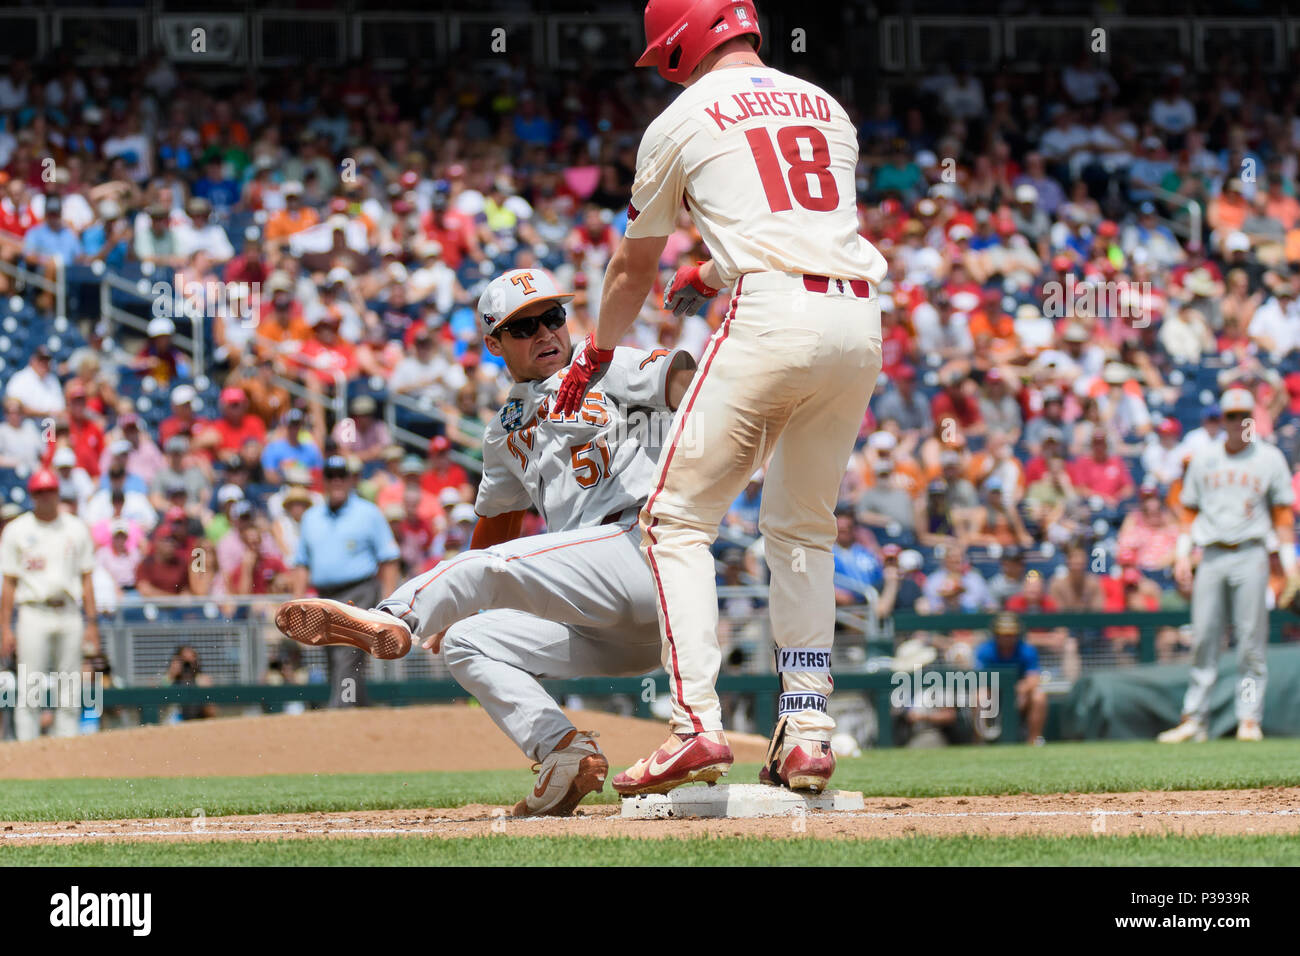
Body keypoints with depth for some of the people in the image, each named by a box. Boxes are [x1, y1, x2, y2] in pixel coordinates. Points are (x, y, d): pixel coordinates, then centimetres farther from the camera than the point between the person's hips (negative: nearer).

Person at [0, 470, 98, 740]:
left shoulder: (77, 529, 10)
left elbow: (86, 579, 11)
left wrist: (92, 622, 4)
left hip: (69, 614, 2)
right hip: (34, 614, -2)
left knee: (69, 694, 3)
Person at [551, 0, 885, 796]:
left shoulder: (684, 121, 10)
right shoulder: (827, 109, 23)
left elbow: (634, 266, 21)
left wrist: (597, 357, 37)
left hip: (772, 314, -5)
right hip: (859, 319, 5)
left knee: (678, 519, 1)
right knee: (804, 529, 18)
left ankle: (698, 722, -14)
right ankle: (809, 731, 10)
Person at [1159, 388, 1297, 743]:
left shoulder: (1269, 458, 7)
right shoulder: (1203, 459, 14)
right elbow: (1190, 511, 17)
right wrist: (1182, 554, 6)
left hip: (1250, 556, -2)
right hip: (1210, 556, 2)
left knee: (1250, 641, -4)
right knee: (1203, 638, -2)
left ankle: (1249, 719, -2)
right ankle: (1194, 718, 1)